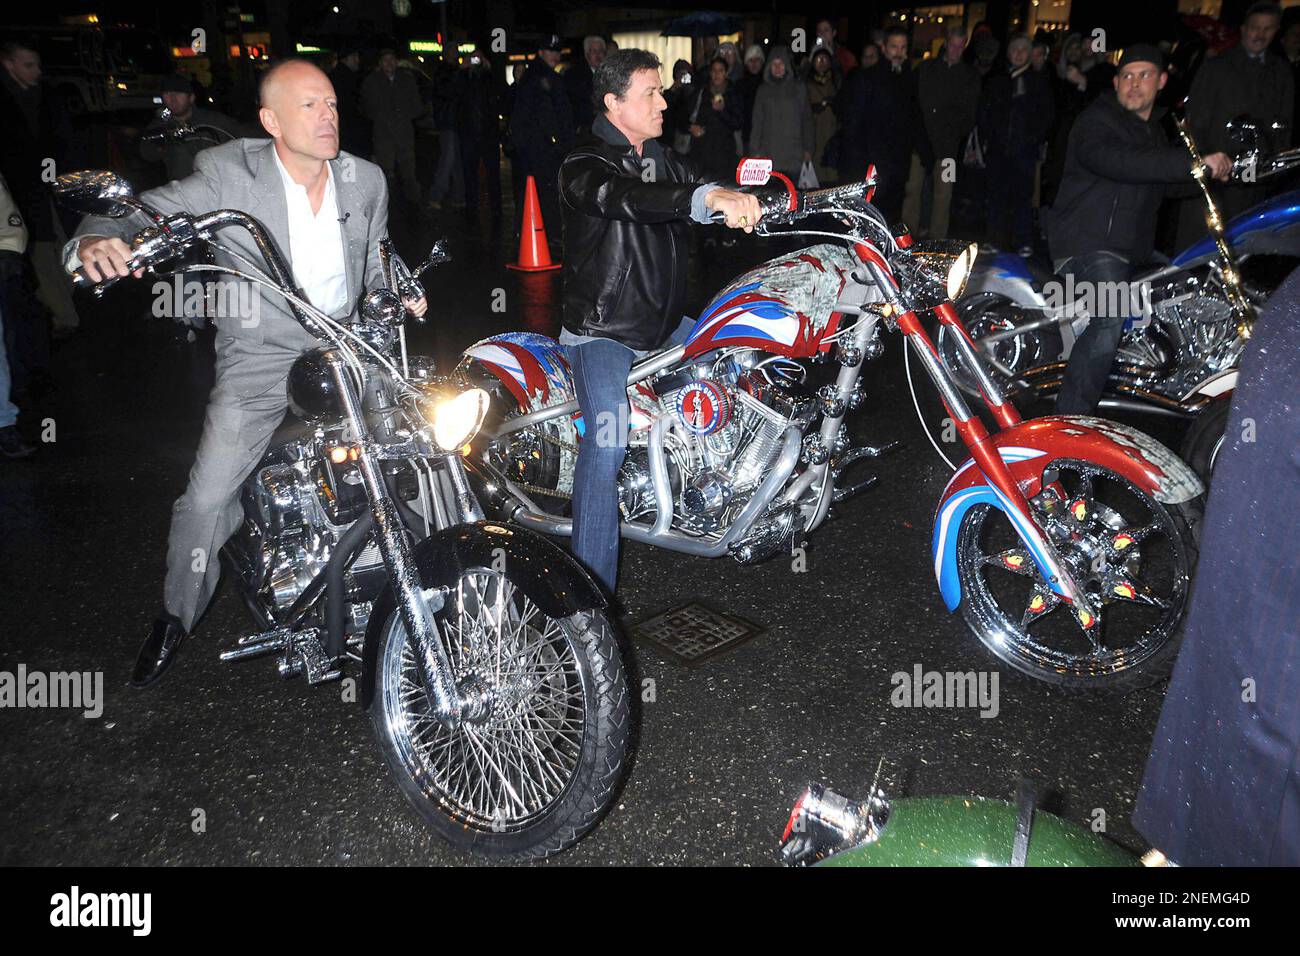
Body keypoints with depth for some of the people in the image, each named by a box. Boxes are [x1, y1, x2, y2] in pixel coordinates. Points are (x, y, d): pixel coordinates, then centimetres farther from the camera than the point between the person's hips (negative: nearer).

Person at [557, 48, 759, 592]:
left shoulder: (667, 162, 14)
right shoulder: (584, 167, -10)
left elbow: (724, 210, 7)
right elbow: (628, 198, -32)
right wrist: (708, 197, -49)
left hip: (666, 324, 8)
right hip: (603, 330, -7)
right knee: (607, 441, -25)